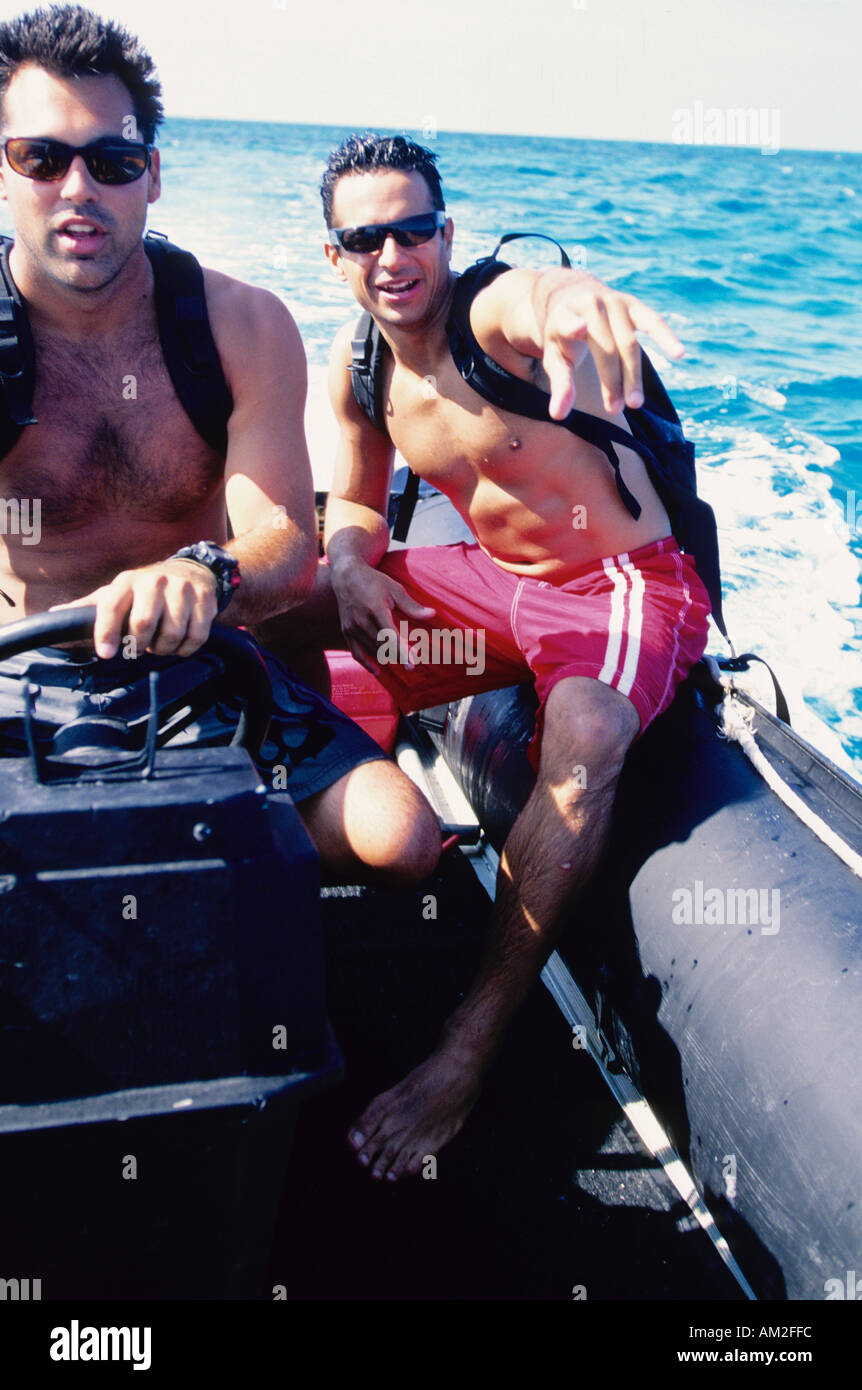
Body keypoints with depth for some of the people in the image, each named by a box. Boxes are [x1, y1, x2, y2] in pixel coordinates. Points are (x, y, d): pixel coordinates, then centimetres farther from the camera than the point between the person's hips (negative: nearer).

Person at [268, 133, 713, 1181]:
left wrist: (573, 302, -72)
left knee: (586, 735, -39)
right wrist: (348, 564, -12)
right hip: (494, 578, 7)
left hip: (630, 586, -6)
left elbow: (542, 295, -46)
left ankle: (467, 1055, -28)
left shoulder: (497, 306, -20)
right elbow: (356, 503, 13)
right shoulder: (356, 367, 1)